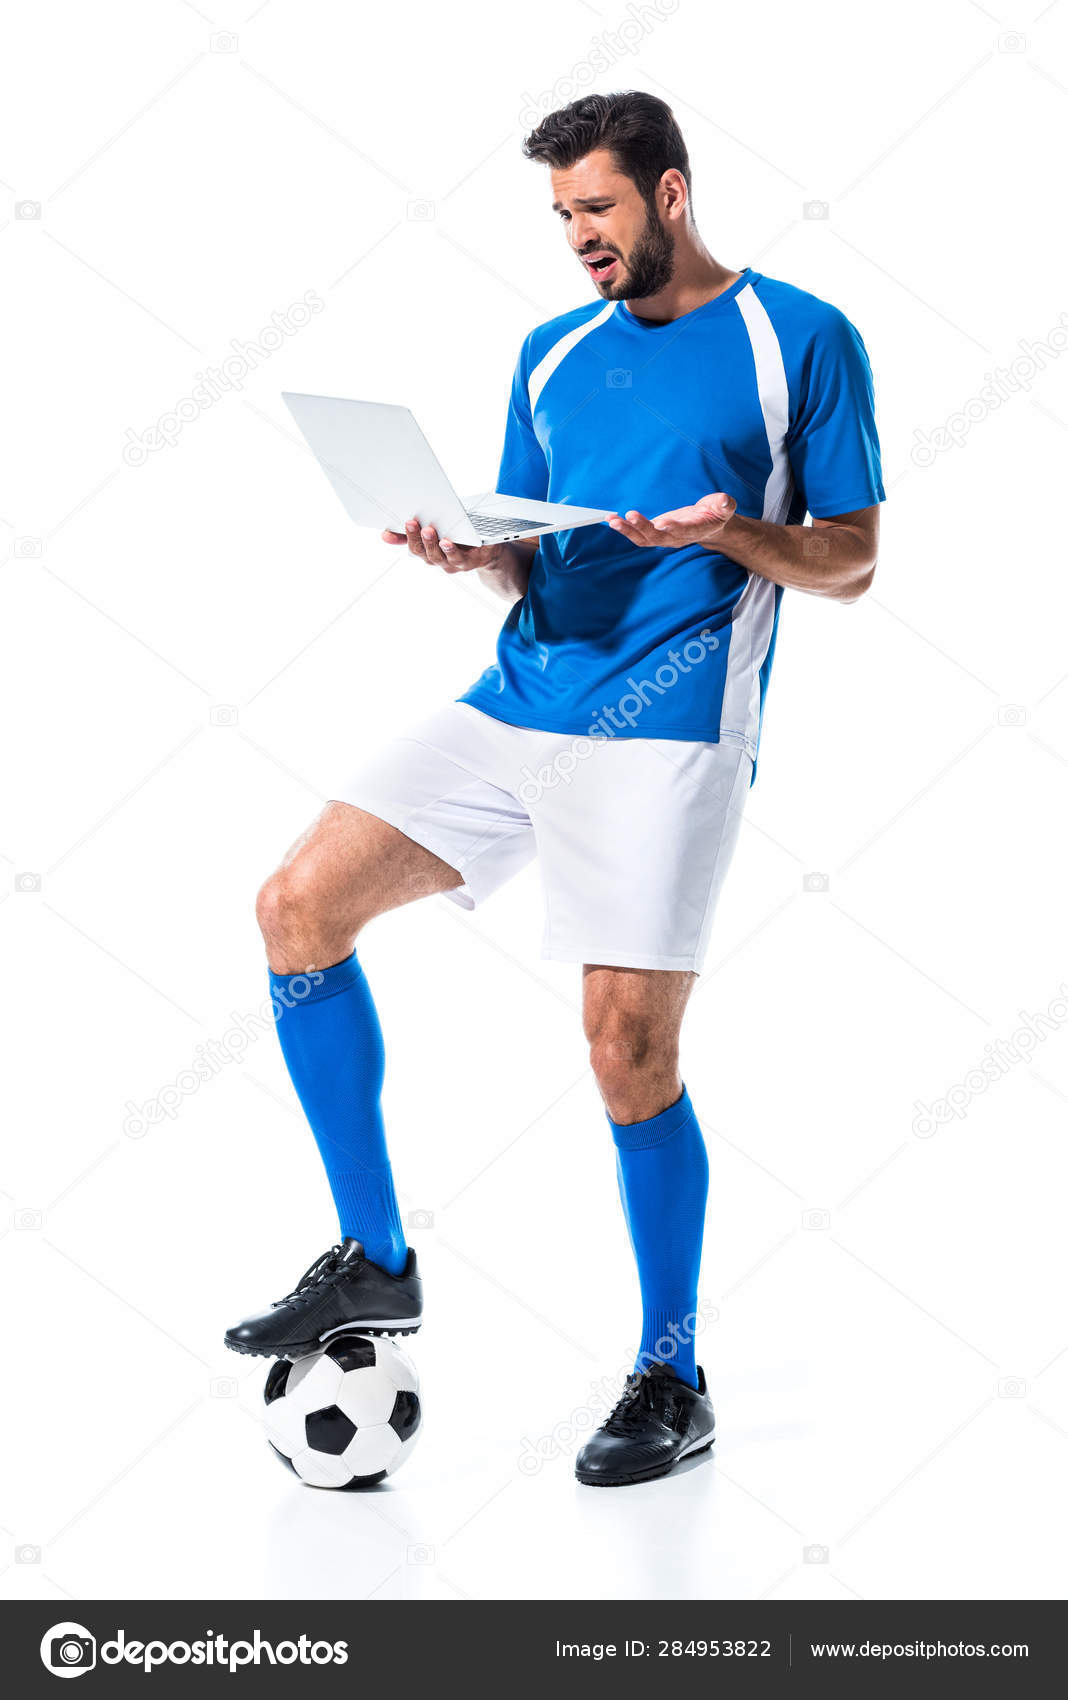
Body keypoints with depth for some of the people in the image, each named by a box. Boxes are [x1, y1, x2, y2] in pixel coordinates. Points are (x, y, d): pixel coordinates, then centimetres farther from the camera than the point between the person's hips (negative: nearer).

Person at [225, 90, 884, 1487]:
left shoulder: (803, 340, 3)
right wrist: (467, 550, -3)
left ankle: (674, 1384, 11)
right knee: (302, 903, -5)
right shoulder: (553, 353, 18)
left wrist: (731, 533, -16)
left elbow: (852, 563, 2)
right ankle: (374, 1263, 9)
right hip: (519, 699, 6)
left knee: (629, 1043, -10)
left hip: (669, 723, -6)